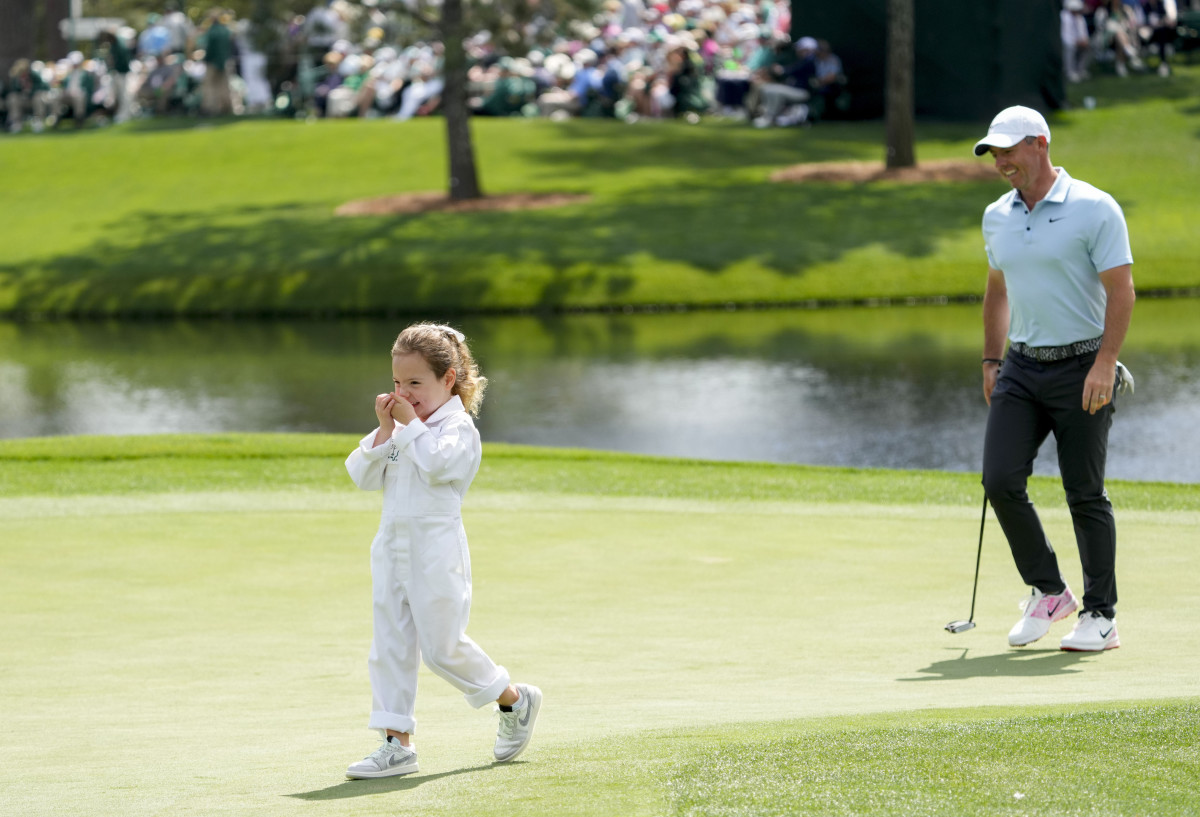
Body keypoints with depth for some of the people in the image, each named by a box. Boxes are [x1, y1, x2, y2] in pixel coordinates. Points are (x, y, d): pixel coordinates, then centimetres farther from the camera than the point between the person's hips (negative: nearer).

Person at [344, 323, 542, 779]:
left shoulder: (457, 426, -8)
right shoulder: (402, 429, 14)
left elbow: (436, 464, -27)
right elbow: (363, 476, 7)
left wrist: (411, 425, -18)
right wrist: (385, 431, -4)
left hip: (436, 550, -7)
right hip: (392, 547, 7)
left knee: (442, 647, -3)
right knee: (389, 647, 3)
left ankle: (515, 700, 19)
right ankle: (397, 743, 5)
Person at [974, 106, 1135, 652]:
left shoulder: (1094, 209, -10)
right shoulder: (997, 217, 10)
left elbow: (1121, 289, -12)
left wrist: (1105, 363, -20)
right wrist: (991, 362, 19)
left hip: (1082, 367, -6)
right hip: (1022, 368, 6)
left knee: (1085, 494, -2)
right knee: (1000, 480, -7)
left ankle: (1101, 616, 8)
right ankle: (1047, 593, 10)